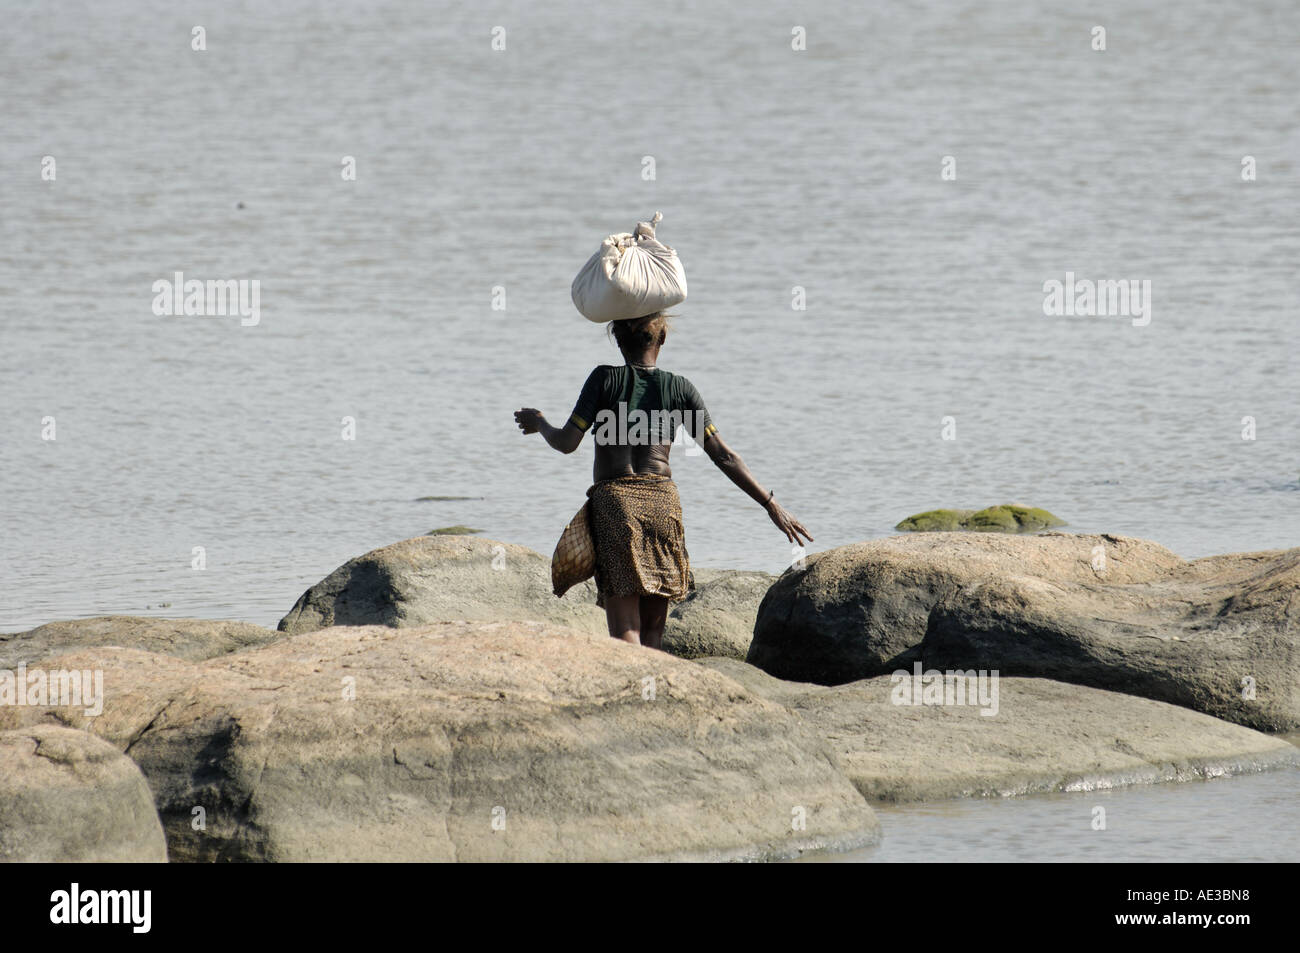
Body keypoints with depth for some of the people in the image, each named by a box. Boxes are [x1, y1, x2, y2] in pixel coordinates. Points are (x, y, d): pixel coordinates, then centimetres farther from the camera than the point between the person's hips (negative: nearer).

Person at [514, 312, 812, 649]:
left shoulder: (605, 379, 1)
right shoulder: (679, 388, 7)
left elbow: (567, 442, -2)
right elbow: (724, 456, 5)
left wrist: (539, 423, 20)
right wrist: (772, 505, 9)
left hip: (613, 501, -2)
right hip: (663, 501, 2)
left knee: (624, 628, -7)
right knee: (653, 629, 12)